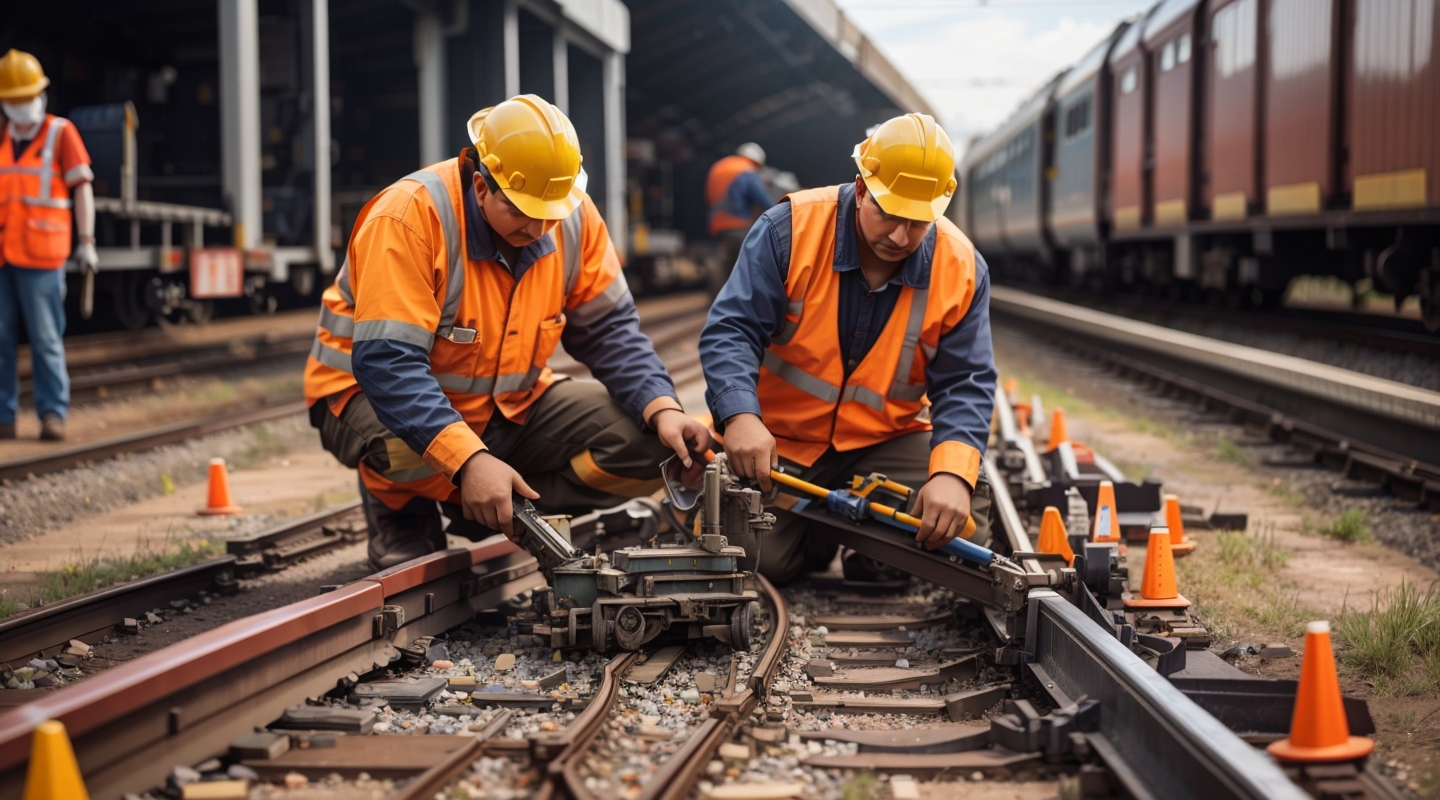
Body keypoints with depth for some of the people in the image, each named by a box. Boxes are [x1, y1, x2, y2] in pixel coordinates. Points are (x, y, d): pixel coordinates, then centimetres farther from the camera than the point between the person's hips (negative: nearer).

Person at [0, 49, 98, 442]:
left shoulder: (60, 132, 3)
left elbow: (82, 188, 0)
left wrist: (86, 241, -6)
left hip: (40, 255, -4)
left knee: (46, 338, -4)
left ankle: (53, 414, 0)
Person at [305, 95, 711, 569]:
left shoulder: (574, 216, -10)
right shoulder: (410, 216, -28)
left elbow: (609, 330, -3)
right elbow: (387, 363, -35)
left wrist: (662, 409, -22)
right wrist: (469, 459, -46)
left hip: (507, 405, 5)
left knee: (647, 442, -13)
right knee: (405, 450, -42)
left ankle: (480, 512, -2)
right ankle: (402, 522, -4)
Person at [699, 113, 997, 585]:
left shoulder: (960, 268, -9)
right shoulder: (791, 228, -17)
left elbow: (963, 385, -11)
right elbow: (731, 330, -19)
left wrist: (952, 473, -31)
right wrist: (740, 417, -39)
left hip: (883, 440, 2)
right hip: (776, 439, -2)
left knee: (956, 528, -18)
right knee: (758, 558, -20)